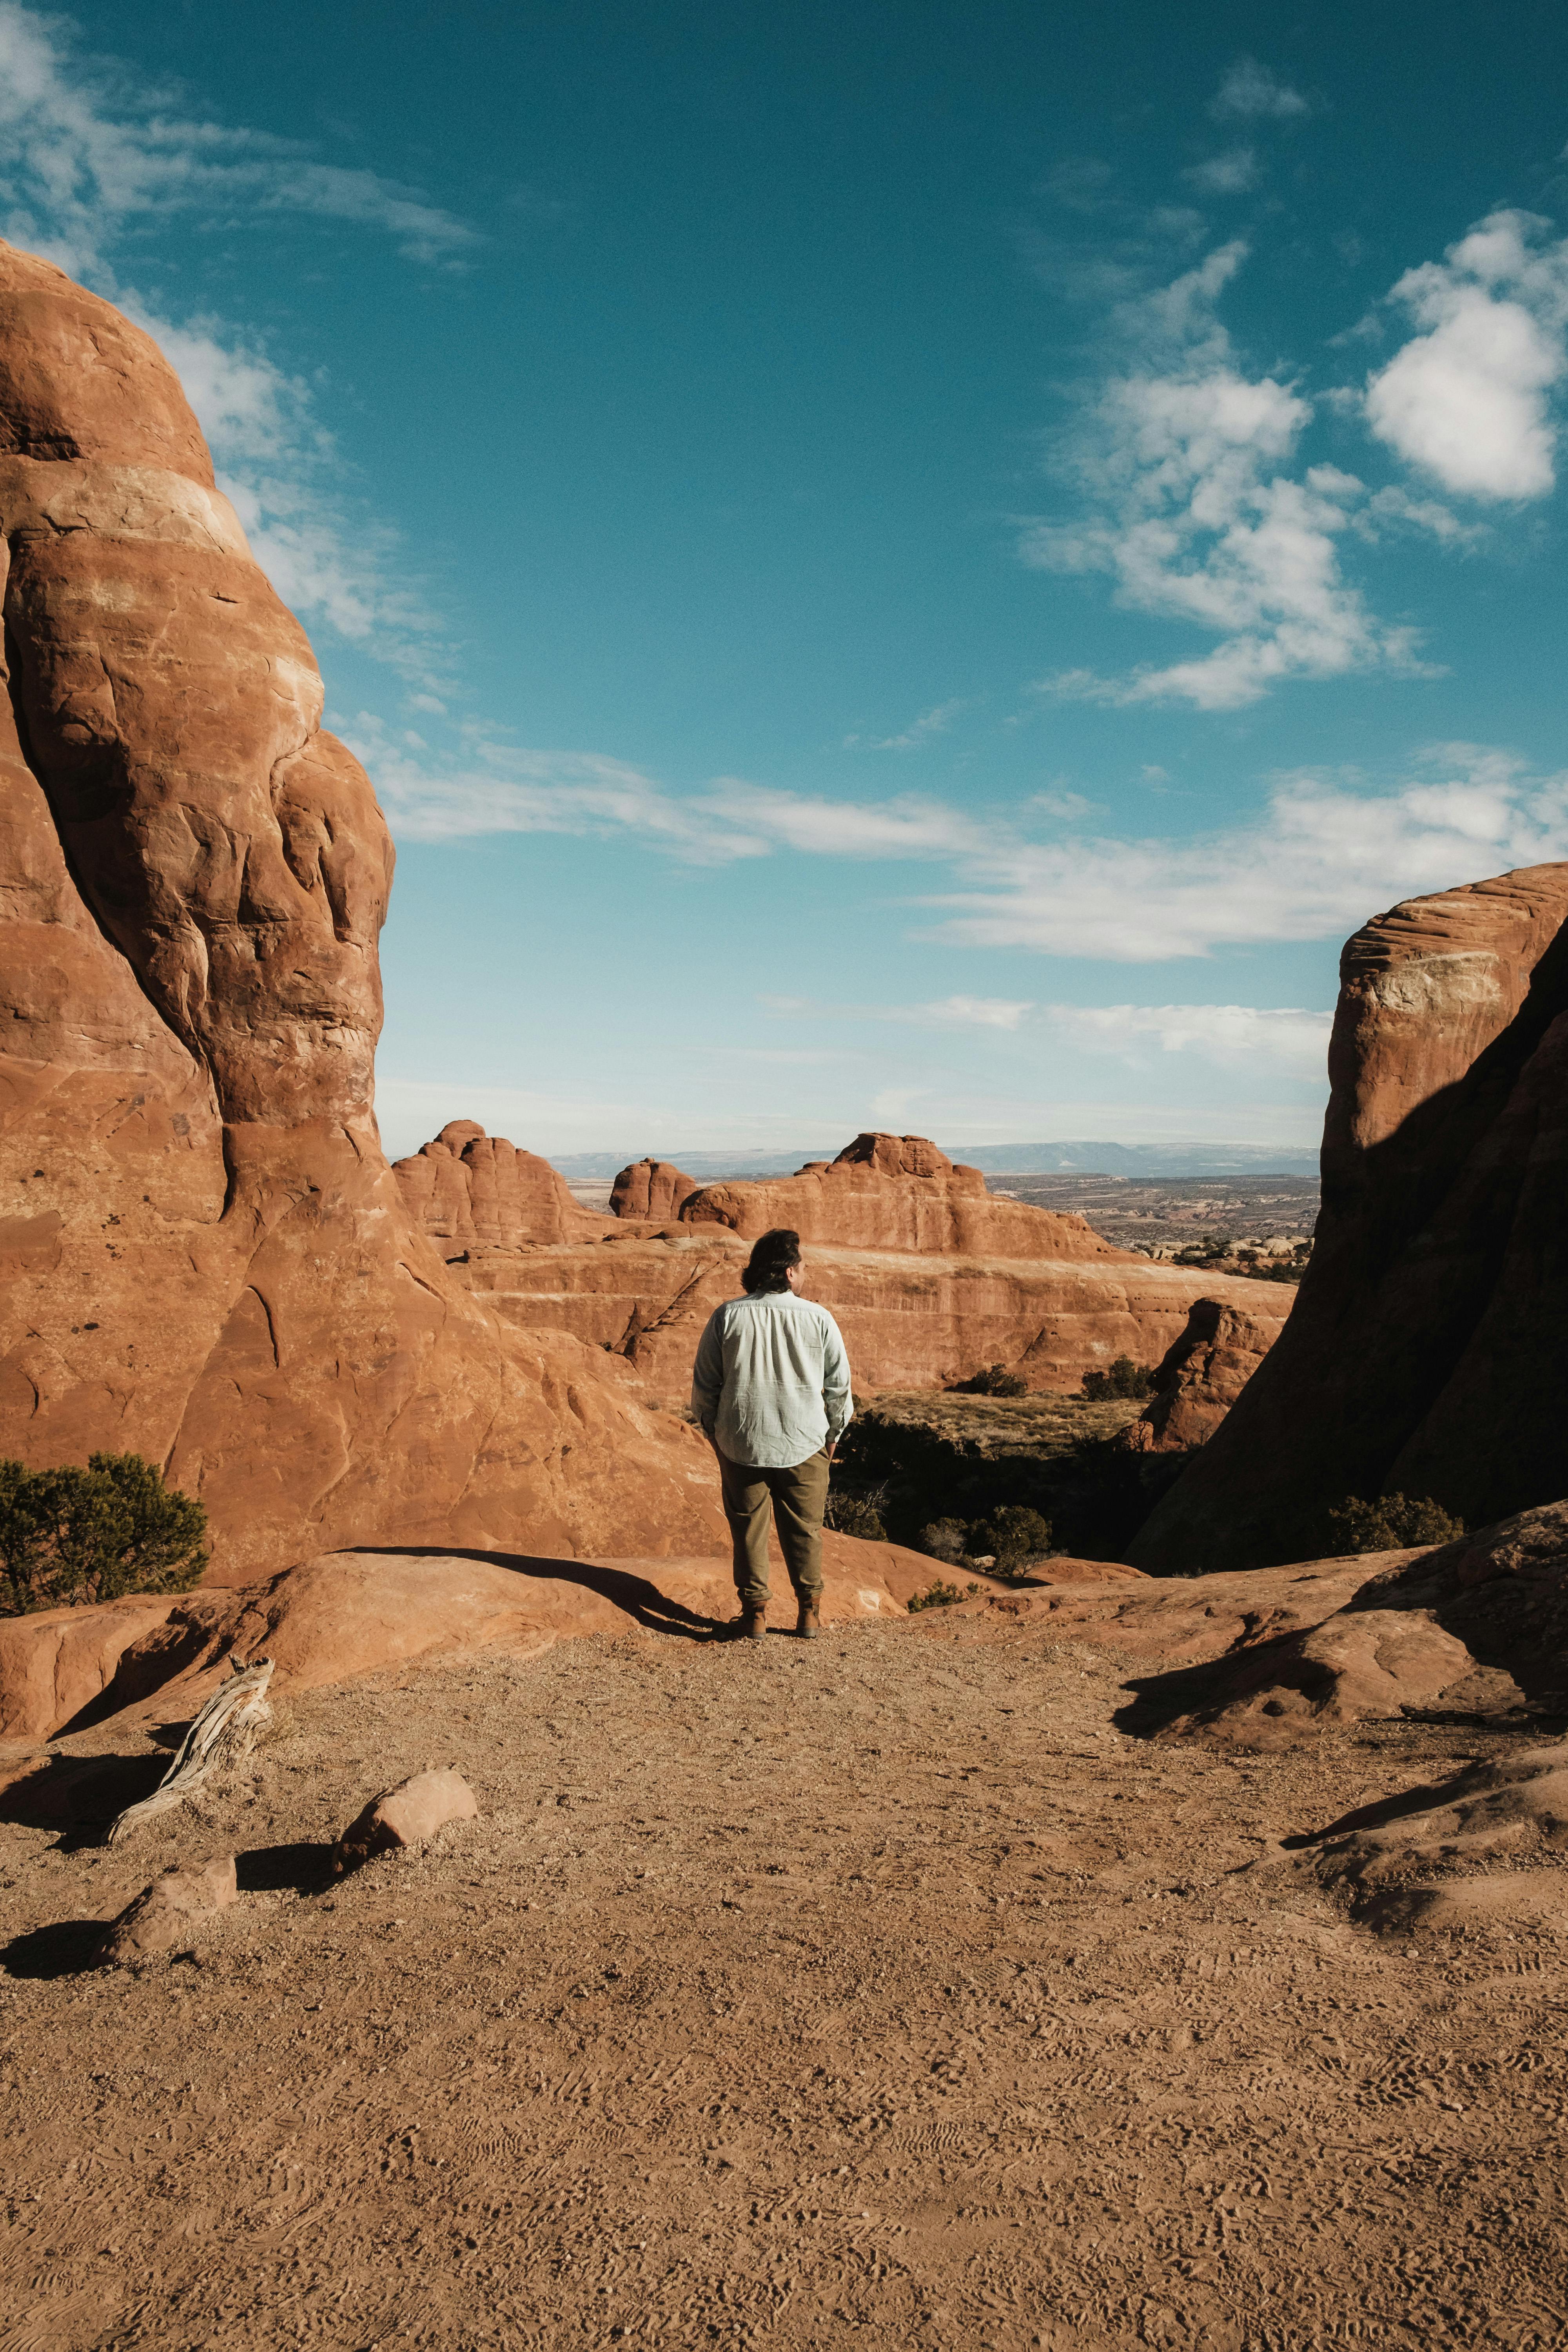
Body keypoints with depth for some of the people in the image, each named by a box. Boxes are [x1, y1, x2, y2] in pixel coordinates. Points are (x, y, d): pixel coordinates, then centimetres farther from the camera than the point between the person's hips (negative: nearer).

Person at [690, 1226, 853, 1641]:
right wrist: (833, 1433, 15)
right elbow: (839, 1385, 0)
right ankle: (810, 1612, 23)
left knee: (748, 1529, 13)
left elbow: (704, 1383, 0)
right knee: (804, 1530, 14)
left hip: (740, 1444, 0)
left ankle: (755, 1613, 19)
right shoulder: (818, 1318, -8)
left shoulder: (727, 1316, -7)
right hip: (805, 1444, 0)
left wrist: (711, 1428, 15)